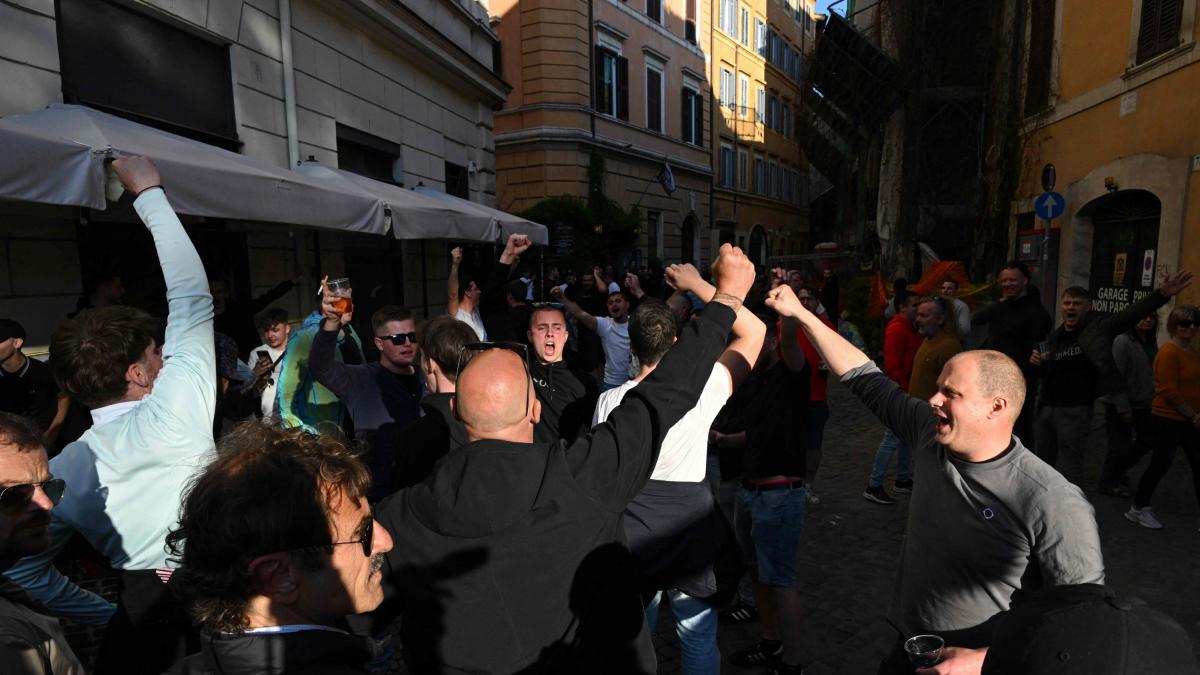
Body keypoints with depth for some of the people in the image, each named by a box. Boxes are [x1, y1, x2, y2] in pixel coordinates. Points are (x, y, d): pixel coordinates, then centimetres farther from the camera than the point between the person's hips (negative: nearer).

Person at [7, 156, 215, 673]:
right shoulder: (172, 415, -17)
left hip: (137, 621, 6)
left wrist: (117, 616, 12)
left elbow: (24, 569, 9)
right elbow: (191, 298, -11)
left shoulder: (64, 469, 1)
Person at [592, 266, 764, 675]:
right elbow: (755, 332, -2)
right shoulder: (702, 389, -14)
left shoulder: (610, 401, -7)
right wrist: (699, 285, -1)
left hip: (631, 532, 2)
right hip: (691, 525, -2)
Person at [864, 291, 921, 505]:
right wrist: (902, 389, -18)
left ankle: (903, 480, 29)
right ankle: (873, 487, 1)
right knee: (892, 439, -6)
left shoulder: (909, 327, 14)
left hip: (907, 392, 10)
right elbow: (892, 364, -21)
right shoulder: (897, 328, -16)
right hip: (899, 393, -10)